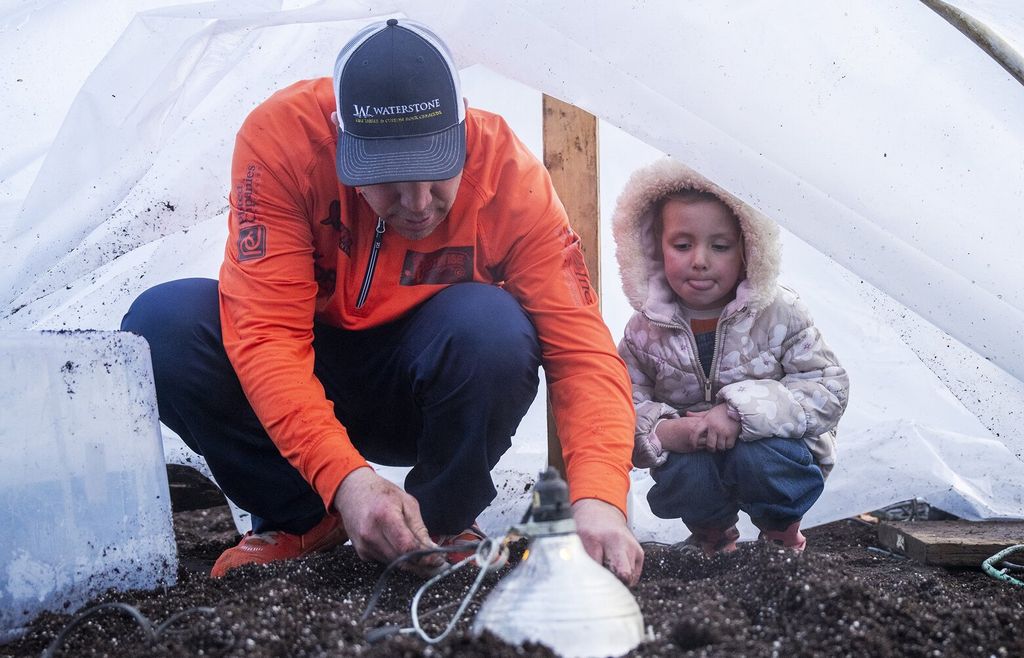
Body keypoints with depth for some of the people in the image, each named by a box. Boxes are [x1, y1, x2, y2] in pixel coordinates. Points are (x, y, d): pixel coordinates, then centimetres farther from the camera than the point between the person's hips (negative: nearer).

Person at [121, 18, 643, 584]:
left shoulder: (510, 176, -24)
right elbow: (266, 331, -31)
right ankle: (299, 520, -5)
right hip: (304, 384, 1)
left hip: (422, 388, 0)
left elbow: (581, 347, -26)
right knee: (163, 323, -27)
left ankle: (442, 525, -6)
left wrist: (597, 500, -44)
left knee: (493, 325, -34)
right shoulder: (280, 136, -27)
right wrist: (346, 478, -46)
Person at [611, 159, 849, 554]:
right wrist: (661, 431, -27)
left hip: (766, 448, -1)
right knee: (683, 475, -31)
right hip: (689, 453, 1)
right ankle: (712, 530, 7)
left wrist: (743, 411, -30)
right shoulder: (646, 330, -6)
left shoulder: (779, 313, -11)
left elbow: (829, 387, -16)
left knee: (757, 461, -34)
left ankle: (782, 526, 3)